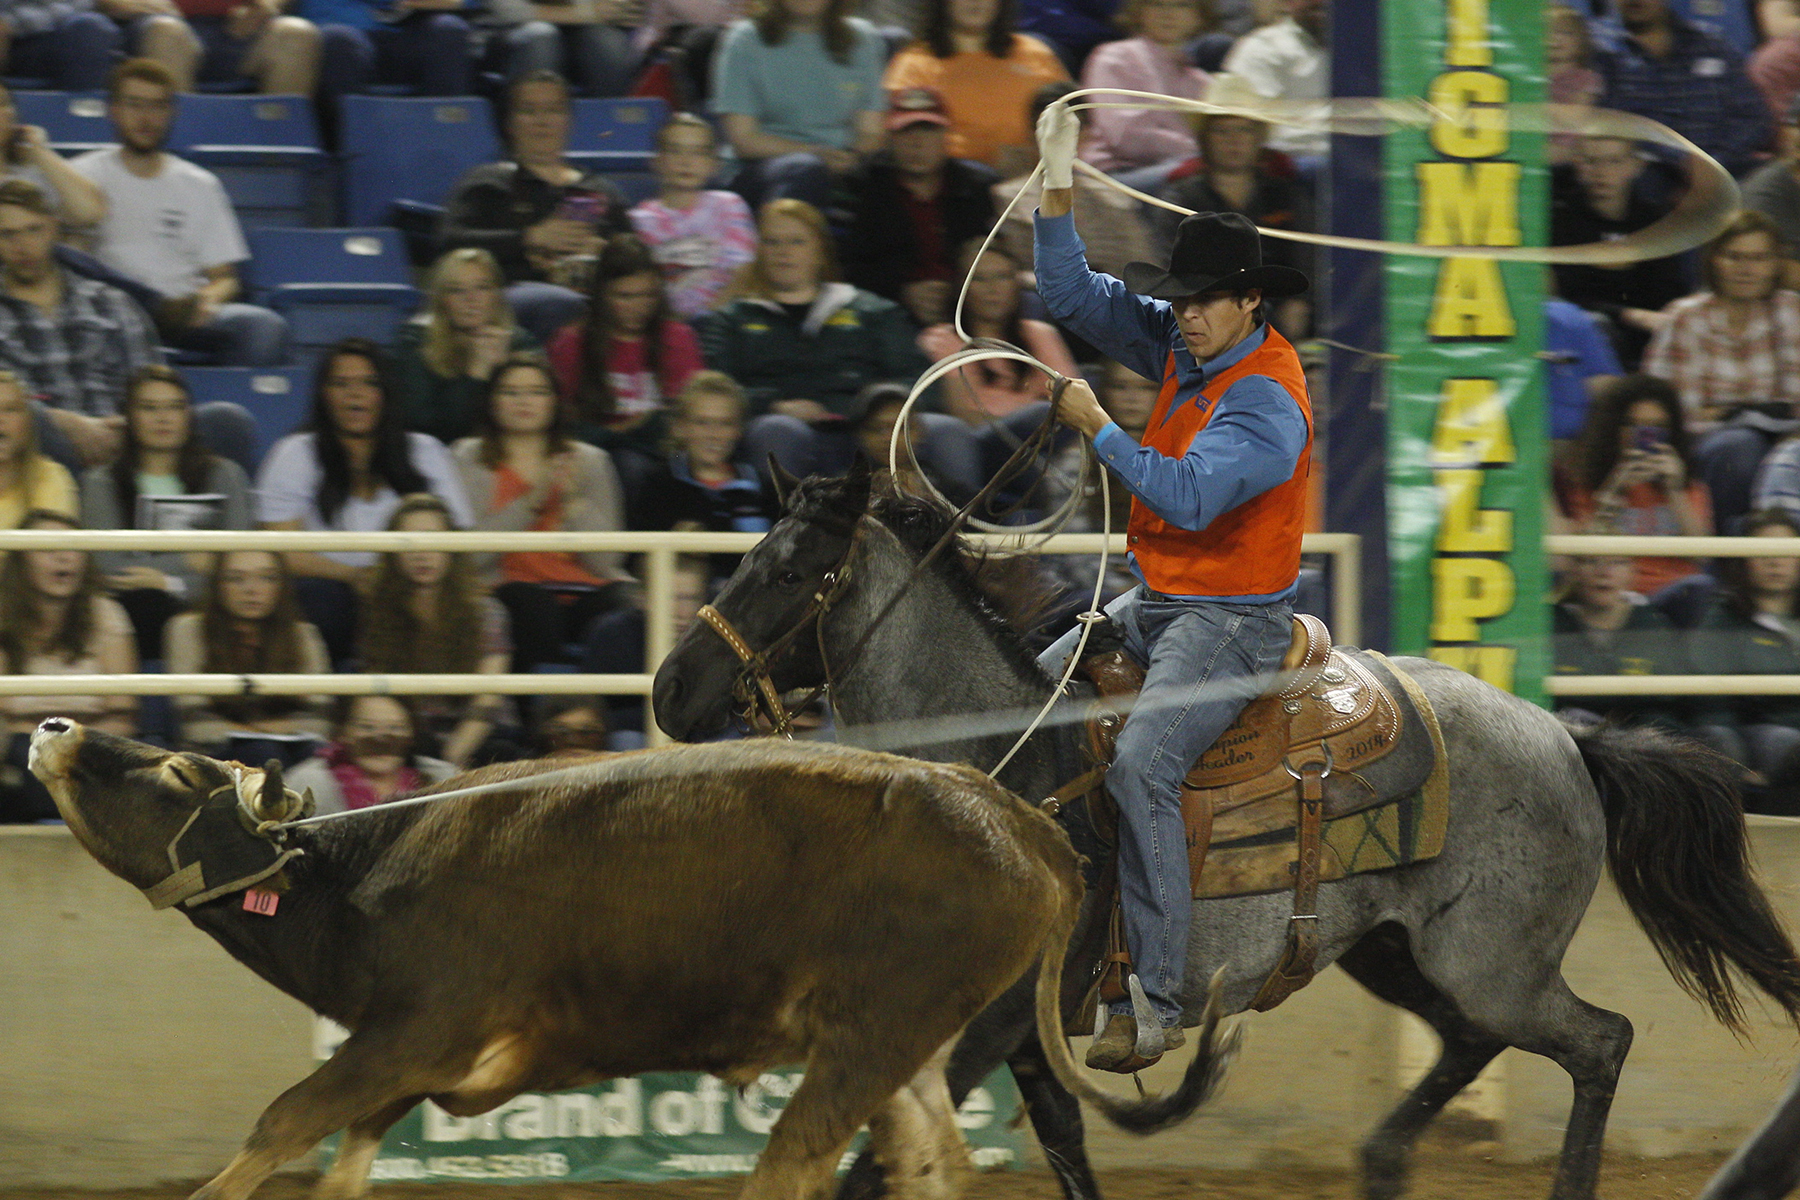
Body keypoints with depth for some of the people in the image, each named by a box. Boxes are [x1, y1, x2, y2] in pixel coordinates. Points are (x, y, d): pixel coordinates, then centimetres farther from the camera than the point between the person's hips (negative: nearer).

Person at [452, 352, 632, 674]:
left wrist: (573, 500, -7)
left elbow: (604, 562, 5)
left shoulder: (587, 460, 18)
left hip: (585, 588, 2)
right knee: (535, 605, -36)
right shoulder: (469, 459, 13)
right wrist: (532, 500, -9)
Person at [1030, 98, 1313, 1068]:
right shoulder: (1182, 346, 5)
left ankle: (1155, 999, -26)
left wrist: (1098, 429, -20)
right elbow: (1073, 296, 10)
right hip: (1155, 602, 10)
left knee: (1139, 762, -26)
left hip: (1233, 620, -10)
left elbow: (1188, 496, -29)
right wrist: (1060, 184, -2)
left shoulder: (1266, 398, -20)